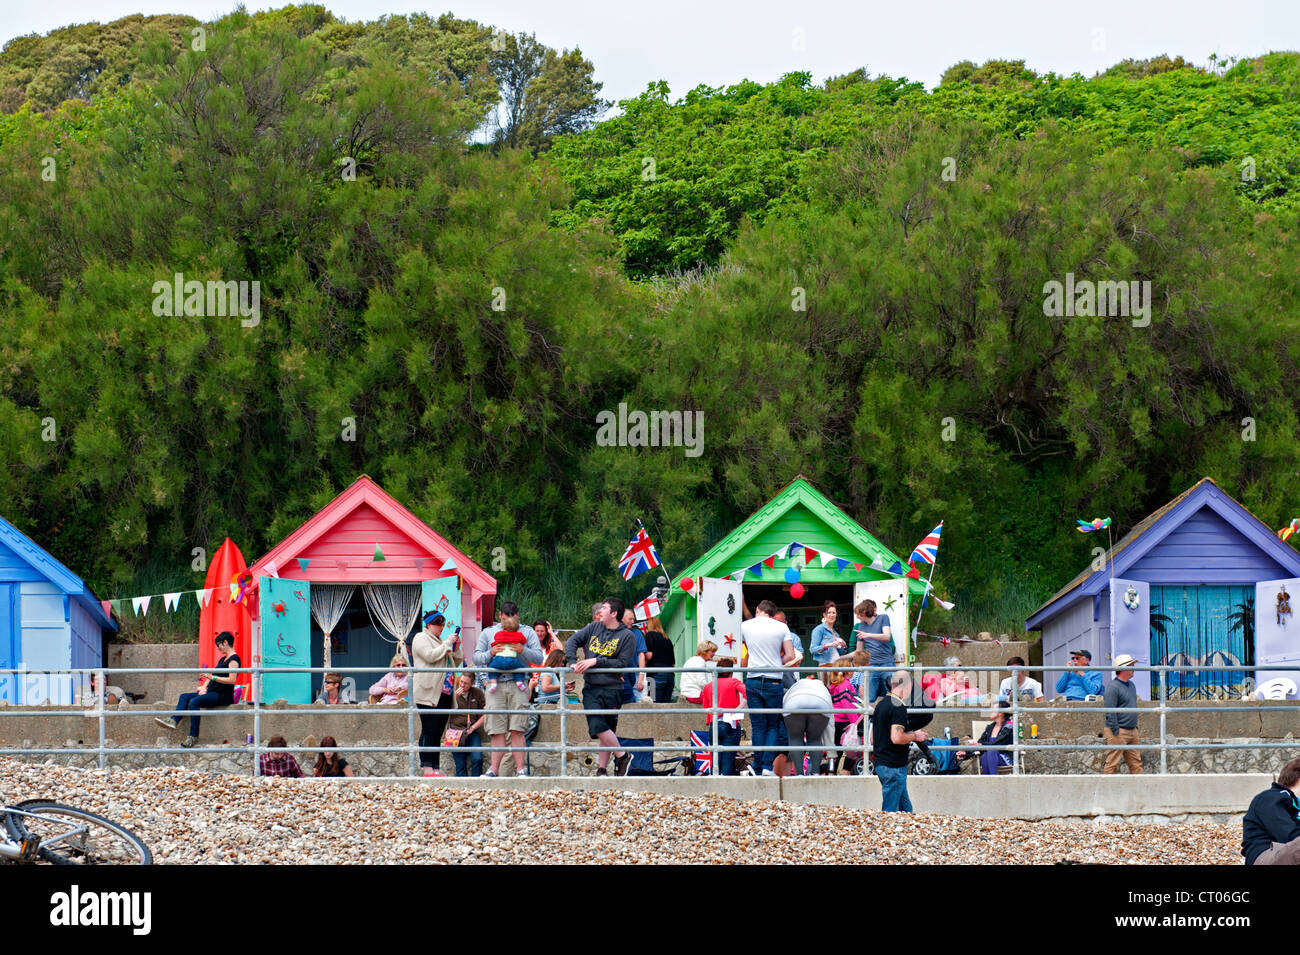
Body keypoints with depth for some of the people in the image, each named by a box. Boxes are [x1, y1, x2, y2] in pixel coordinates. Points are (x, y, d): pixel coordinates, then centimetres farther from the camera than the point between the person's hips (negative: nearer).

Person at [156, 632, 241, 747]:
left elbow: (232, 680, -21)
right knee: (184, 697, -2)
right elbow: (212, 675, 26)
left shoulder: (233, 659, -9)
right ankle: (173, 720, -24)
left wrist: (213, 678, -23)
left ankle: (193, 736, -31)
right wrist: (204, 687, 8)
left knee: (194, 702, -29)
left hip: (223, 696, -10)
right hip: (212, 693, 10)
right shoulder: (222, 659, 22)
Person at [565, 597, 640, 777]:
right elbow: (573, 641, 11)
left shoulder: (627, 636, -2)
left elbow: (621, 663, -9)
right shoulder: (594, 628, 11)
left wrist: (595, 661, -14)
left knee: (605, 731, -2)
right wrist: (573, 662, -6)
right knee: (597, 727, -9)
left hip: (612, 689, -3)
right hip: (591, 688, 3)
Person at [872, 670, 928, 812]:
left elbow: (872, 739, 19)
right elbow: (896, 738, -25)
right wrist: (914, 736, -7)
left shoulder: (880, 705, 14)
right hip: (894, 766, -9)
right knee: (890, 811, -6)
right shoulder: (898, 707, -15)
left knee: (906, 809, 13)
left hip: (880, 764, 9)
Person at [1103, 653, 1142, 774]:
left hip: (1132, 731, 9)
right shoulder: (1113, 687, -13)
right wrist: (1116, 732, -20)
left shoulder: (1131, 685, 15)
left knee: (1136, 763, 8)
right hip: (1118, 732, -9)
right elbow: (1110, 712, -17)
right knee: (1112, 764, -7)